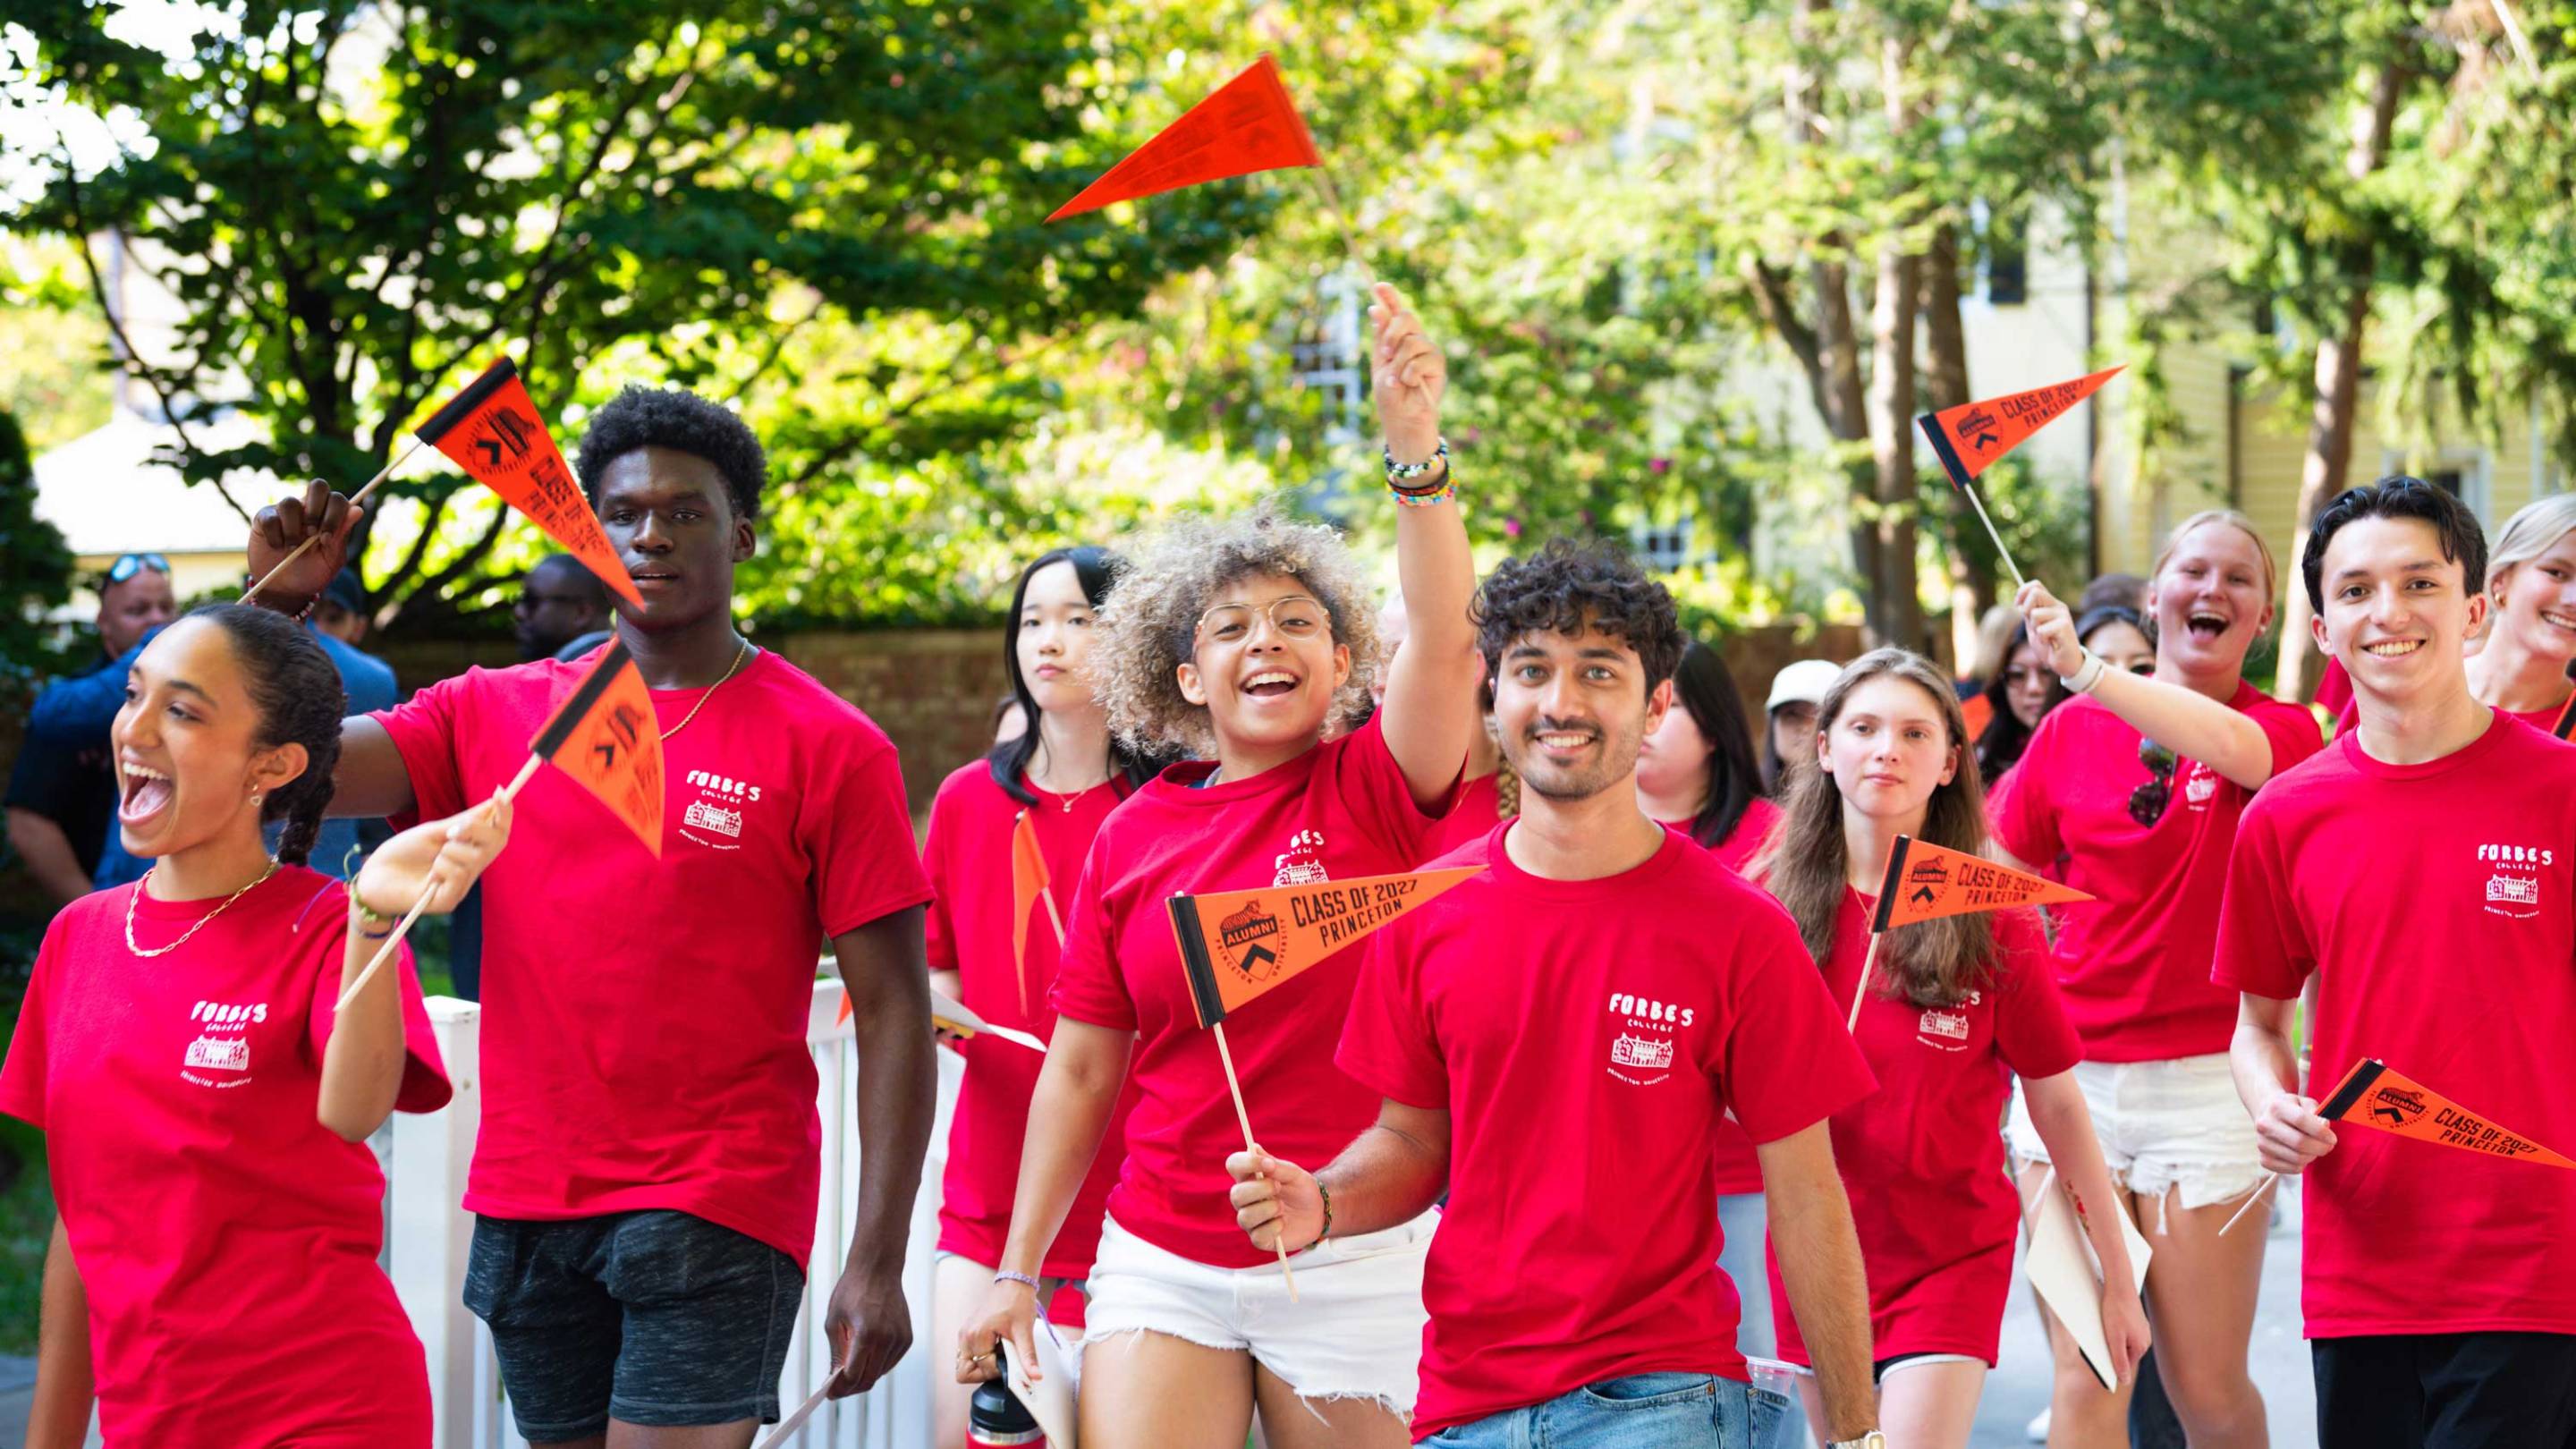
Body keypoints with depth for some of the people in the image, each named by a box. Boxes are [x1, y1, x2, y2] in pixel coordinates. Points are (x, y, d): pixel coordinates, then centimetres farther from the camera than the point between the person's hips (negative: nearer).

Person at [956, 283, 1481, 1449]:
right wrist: (1016, 1275, 12)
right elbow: (1080, 1071, 11)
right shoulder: (1134, 837, 5)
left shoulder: (1373, 789, -2)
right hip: (1161, 1259, 2)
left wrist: (1415, 450, -37)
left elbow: (1443, 642, -23)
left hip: (1352, 1262, -2)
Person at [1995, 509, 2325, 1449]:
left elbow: (2233, 745, -24)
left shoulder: (2281, 731, 0)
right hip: (2069, 1078, 2)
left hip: (2207, 1081, -2)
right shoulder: (2072, 731, 7)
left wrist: (2084, 670, -36)